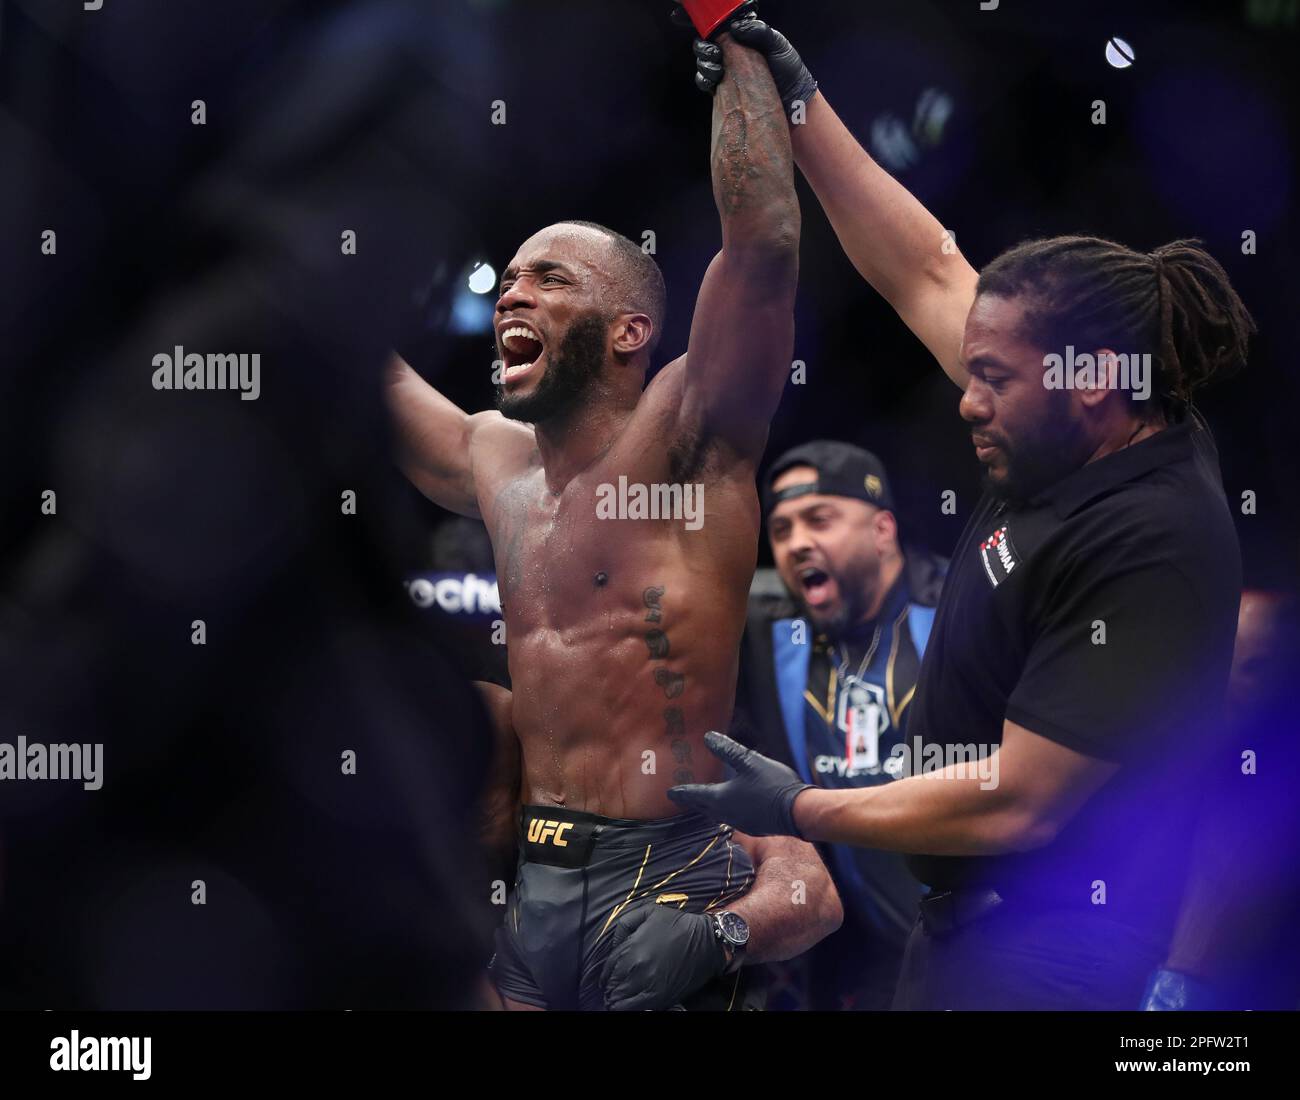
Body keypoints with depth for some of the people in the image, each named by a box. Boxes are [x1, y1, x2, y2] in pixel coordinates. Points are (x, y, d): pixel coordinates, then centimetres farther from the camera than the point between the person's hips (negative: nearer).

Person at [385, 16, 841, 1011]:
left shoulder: (681, 440, -6)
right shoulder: (496, 463, 14)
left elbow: (765, 240, -19)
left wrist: (732, 36, -15)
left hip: (665, 881, -7)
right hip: (536, 886, 7)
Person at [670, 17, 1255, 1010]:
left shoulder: (1150, 546, -24)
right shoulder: (1072, 447, 1)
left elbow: (1015, 801, -24)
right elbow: (925, 272, 12)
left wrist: (799, 810, -13)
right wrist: (798, 102, 12)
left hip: (1037, 957, -9)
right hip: (972, 922, 9)